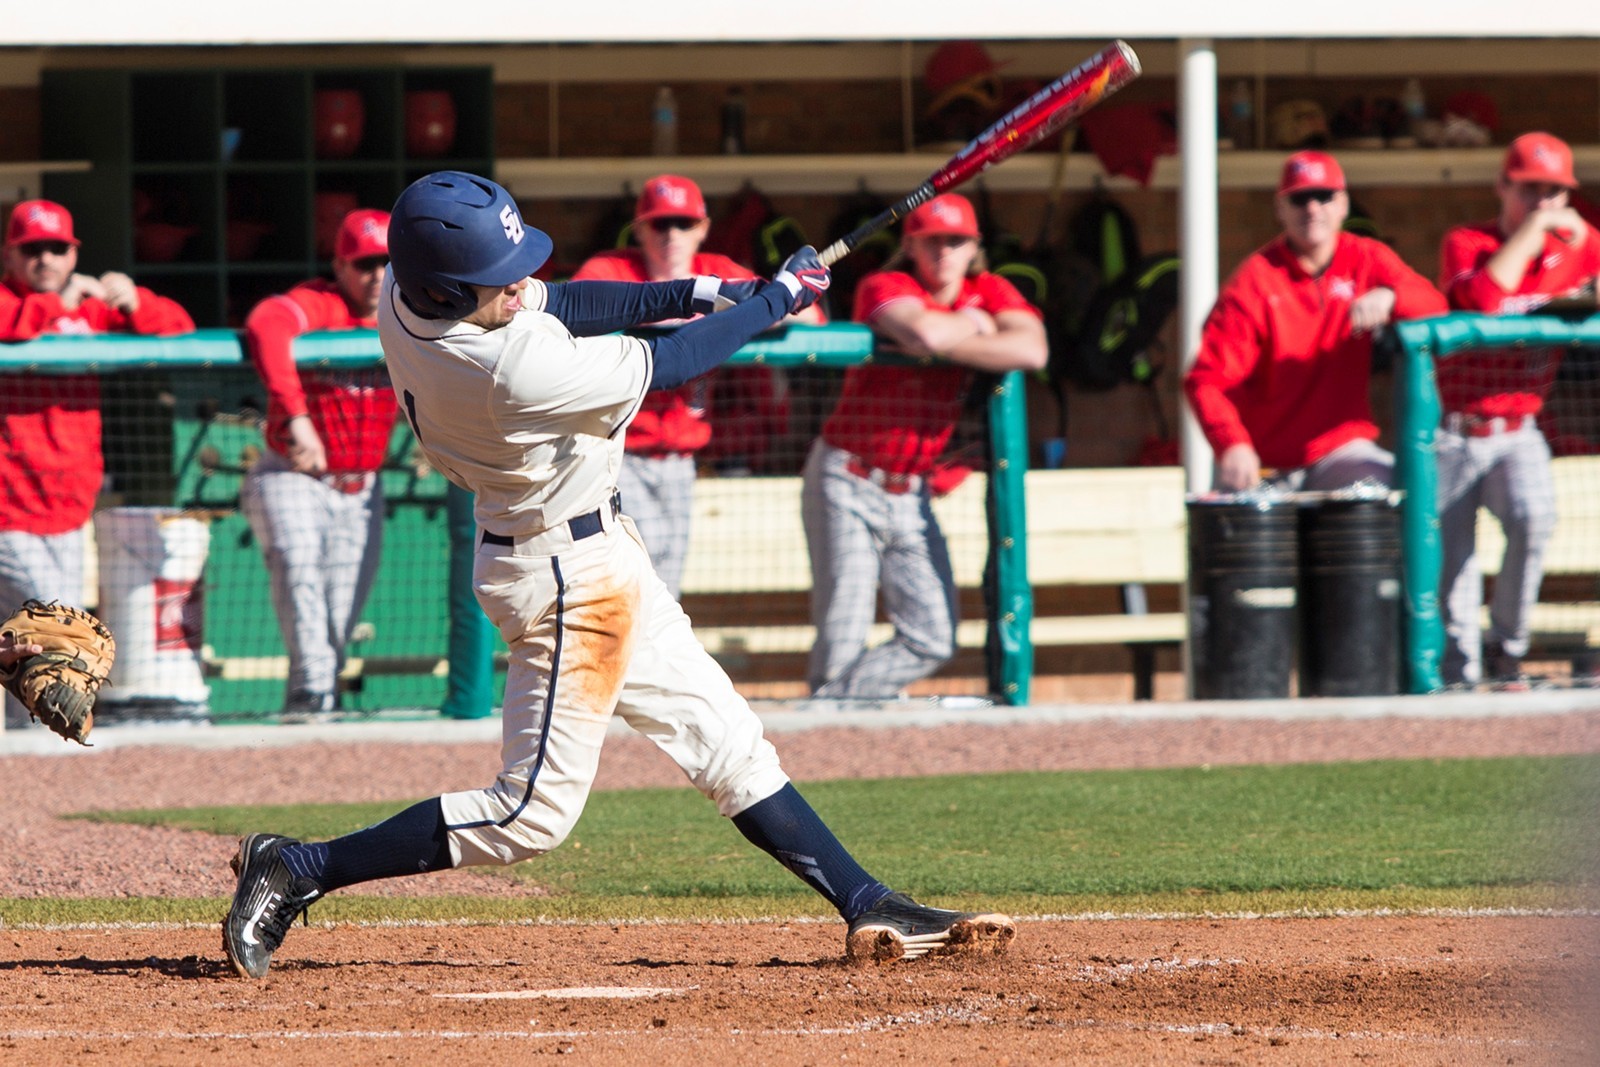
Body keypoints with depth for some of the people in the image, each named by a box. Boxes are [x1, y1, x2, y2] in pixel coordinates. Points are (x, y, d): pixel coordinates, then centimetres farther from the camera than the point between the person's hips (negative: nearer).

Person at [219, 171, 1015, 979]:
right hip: (568, 574, -10)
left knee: (725, 741, 14)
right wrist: (774, 301, -5)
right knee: (533, 812, -2)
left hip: (594, 554, 10)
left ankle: (868, 908, 21)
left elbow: (553, 306, 7)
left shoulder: (405, 291, -10)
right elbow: (666, 366, -20)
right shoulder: (516, 374, -34)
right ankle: (294, 871, 0)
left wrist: (690, 293, -2)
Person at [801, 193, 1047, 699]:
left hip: (912, 498, 6)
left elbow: (1031, 350, -19)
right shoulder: (885, 287, -12)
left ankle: (837, 699, 14)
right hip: (847, 486, -6)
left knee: (931, 642, 2)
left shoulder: (991, 293, 3)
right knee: (844, 637, -10)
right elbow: (925, 332, -35)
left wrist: (944, 345, -24)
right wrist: (974, 325, -14)